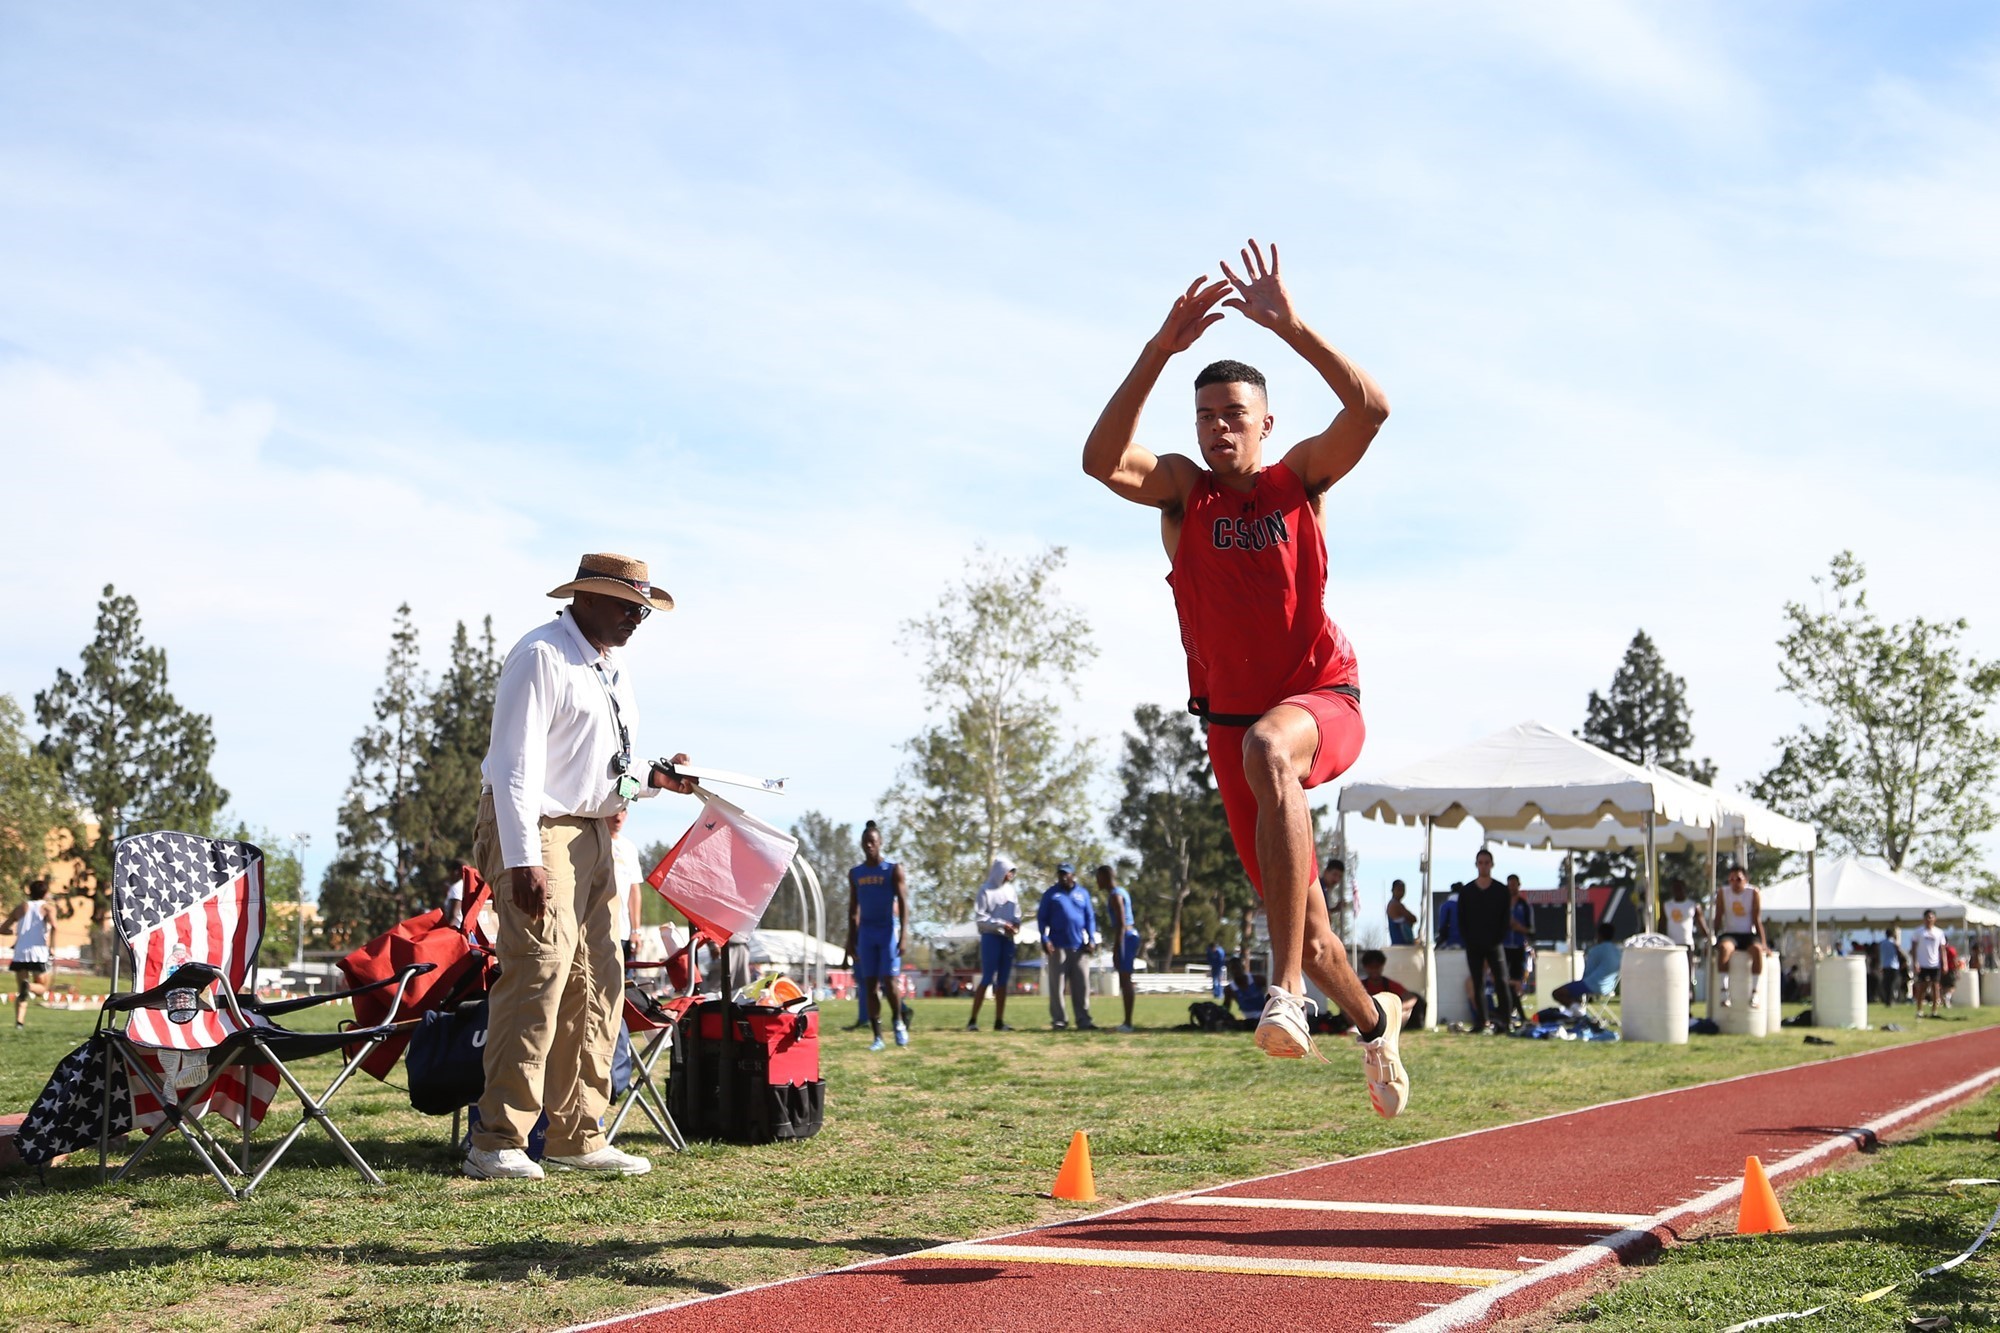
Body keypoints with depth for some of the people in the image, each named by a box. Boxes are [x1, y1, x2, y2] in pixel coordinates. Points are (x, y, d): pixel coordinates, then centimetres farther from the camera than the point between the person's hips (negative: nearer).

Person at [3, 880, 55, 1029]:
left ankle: (19, 1021, -11)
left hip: (20, 954, 3)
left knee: (20, 990, 9)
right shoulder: (48, 907, 6)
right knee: (41, 986, 13)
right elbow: (53, 924, -15)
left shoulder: (21, 908, 18)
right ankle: (28, 986, -21)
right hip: (38, 952, -3)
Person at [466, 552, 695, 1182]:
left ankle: (577, 1137, 14)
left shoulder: (613, 669, 17)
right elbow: (515, 764, -18)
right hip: (536, 829, -9)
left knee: (596, 984, 7)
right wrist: (524, 859, -25)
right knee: (538, 978, -14)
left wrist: (653, 778, 5)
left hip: (593, 834, 9)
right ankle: (497, 1145, -10)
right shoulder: (541, 656, -11)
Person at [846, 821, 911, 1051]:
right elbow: (853, 909, 14)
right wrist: (851, 940, 9)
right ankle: (877, 1037, 3)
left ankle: (899, 1022, 15)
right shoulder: (855, 874, 10)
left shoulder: (893, 870, -2)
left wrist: (904, 934, -17)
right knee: (869, 984, 0)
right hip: (866, 932, 4)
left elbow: (903, 903, -7)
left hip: (888, 929, -4)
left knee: (889, 981, -11)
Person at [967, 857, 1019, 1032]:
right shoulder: (986, 890, -7)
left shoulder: (1012, 890, 10)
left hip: (1007, 938, 6)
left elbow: (1016, 913, 15)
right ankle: (973, 1020, -6)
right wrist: (1000, 924, -18)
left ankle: (999, 1021, 10)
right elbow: (979, 917, -10)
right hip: (990, 937, -6)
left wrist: (1016, 924, -6)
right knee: (987, 979, -9)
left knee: (1002, 981, 6)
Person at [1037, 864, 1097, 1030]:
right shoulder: (1051, 893, 5)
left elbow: (1090, 917, 13)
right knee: (1057, 985, -2)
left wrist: (1091, 939, 1)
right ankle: (1058, 1019, 1)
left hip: (1079, 947, 2)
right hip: (1057, 946, -2)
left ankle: (1083, 1020, 3)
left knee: (1082, 985, 1)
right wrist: (1045, 939, -9)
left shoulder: (1083, 893, 13)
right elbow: (1042, 918, 3)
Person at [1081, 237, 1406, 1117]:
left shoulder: (1299, 480, -1)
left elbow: (1370, 408, -19)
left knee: (1268, 748, -41)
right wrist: (1162, 348, -28)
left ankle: (1287, 987, -43)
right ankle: (1372, 1022, 42)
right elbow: (1103, 459, -21)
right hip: (1230, 717, 3)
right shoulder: (1182, 492, 0)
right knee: (1302, 921, 9)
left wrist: (1289, 327, -26)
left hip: (1322, 698, -3)